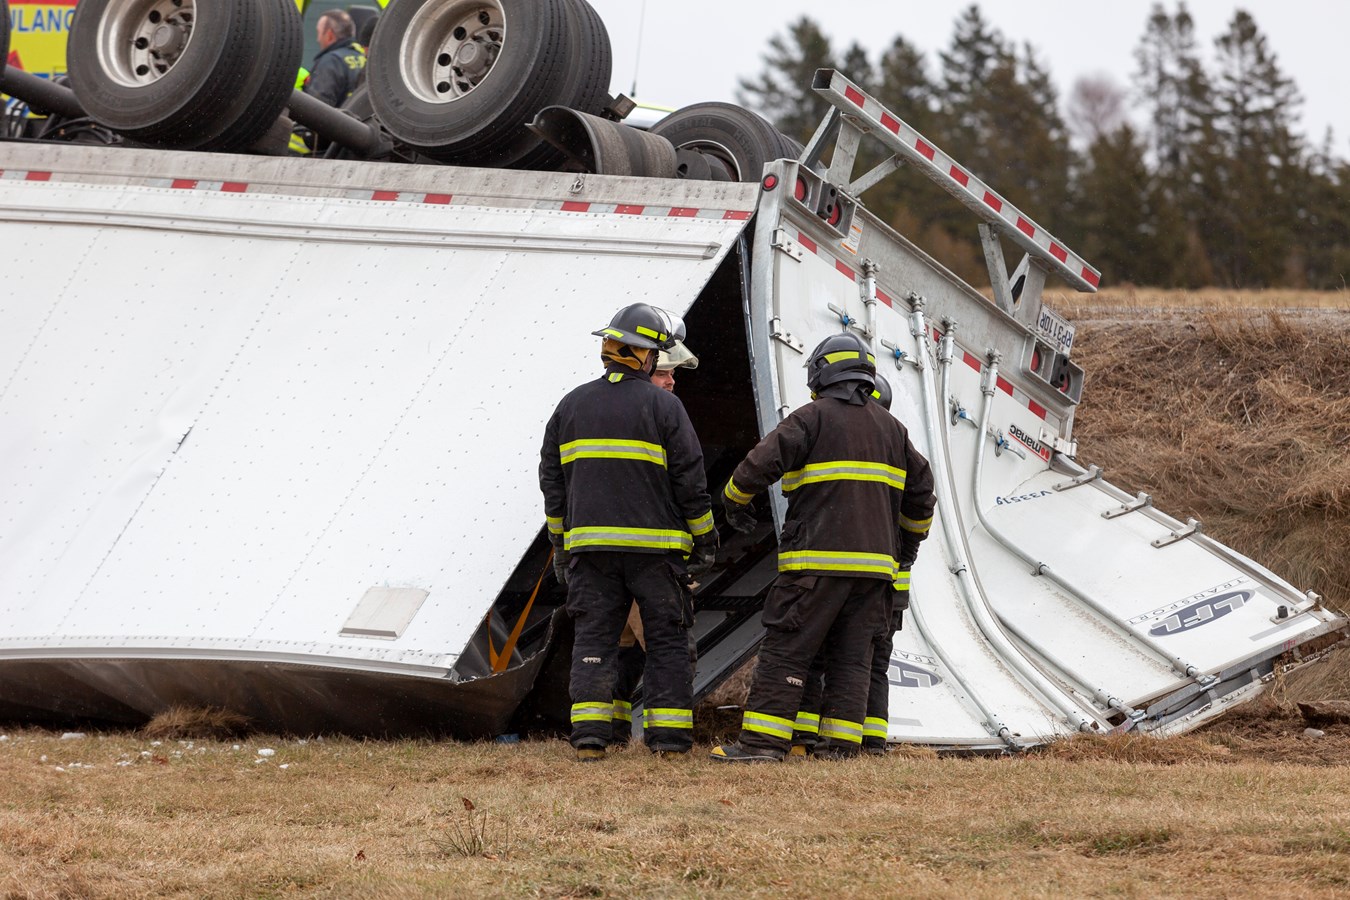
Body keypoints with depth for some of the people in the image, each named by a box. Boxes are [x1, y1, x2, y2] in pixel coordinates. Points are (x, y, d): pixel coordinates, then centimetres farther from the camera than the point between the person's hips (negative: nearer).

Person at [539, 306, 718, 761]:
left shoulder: (572, 405, 8)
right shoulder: (663, 406, -5)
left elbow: (552, 482, 12)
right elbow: (689, 480, -5)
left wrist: (560, 545, 19)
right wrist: (705, 539, 6)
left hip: (589, 544, 3)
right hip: (654, 546, -3)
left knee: (593, 635, 4)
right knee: (666, 638, 5)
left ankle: (589, 735, -5)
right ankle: (669, 737, 1)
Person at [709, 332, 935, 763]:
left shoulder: (812, 418, -3)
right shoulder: (891, 428, 16)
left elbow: (761, 464, -10)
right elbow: (921, 488, 23)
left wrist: (735, 500, 10)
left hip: (818, 558, -6)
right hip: (874, 561, 6)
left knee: (785, 650, -5)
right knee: (852, 656, 8)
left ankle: (763, 740, -9)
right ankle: (844, 743, 3)